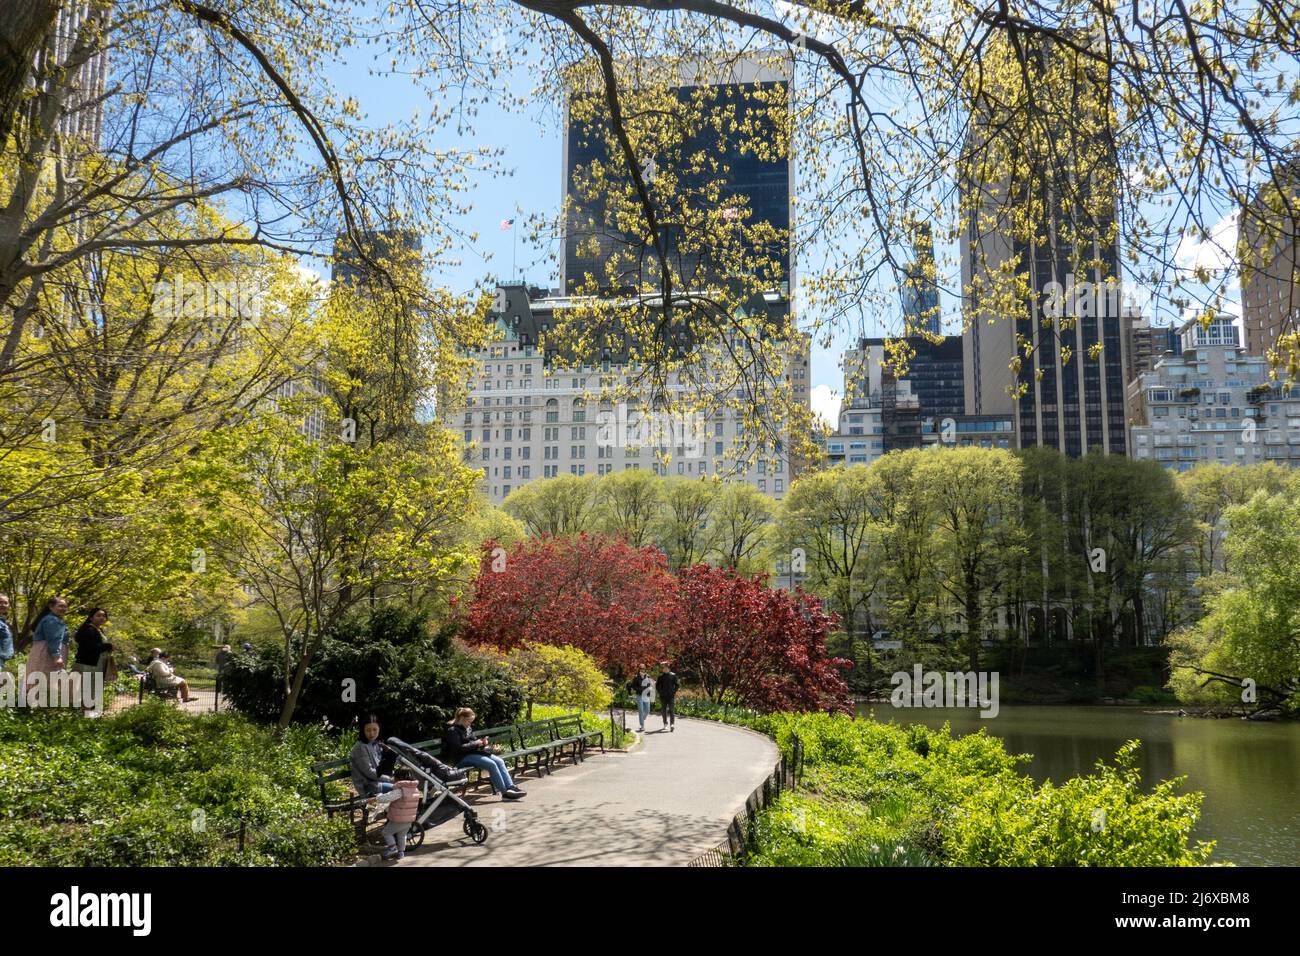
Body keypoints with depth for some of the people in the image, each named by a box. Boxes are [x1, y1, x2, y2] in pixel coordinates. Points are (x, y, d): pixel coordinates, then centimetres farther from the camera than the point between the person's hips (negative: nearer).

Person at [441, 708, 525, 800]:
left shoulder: (468, 728, 16)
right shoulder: (452, 731, -10)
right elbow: (458, 748, -19)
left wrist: (481, 742, 3)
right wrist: (475, 744, -15)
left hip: (473, 753, 9)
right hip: (461, 758, -9)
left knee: (499, 761, -12)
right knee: (491, 764, -25)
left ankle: (511, 787, -18)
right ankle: (505, 793, -22)